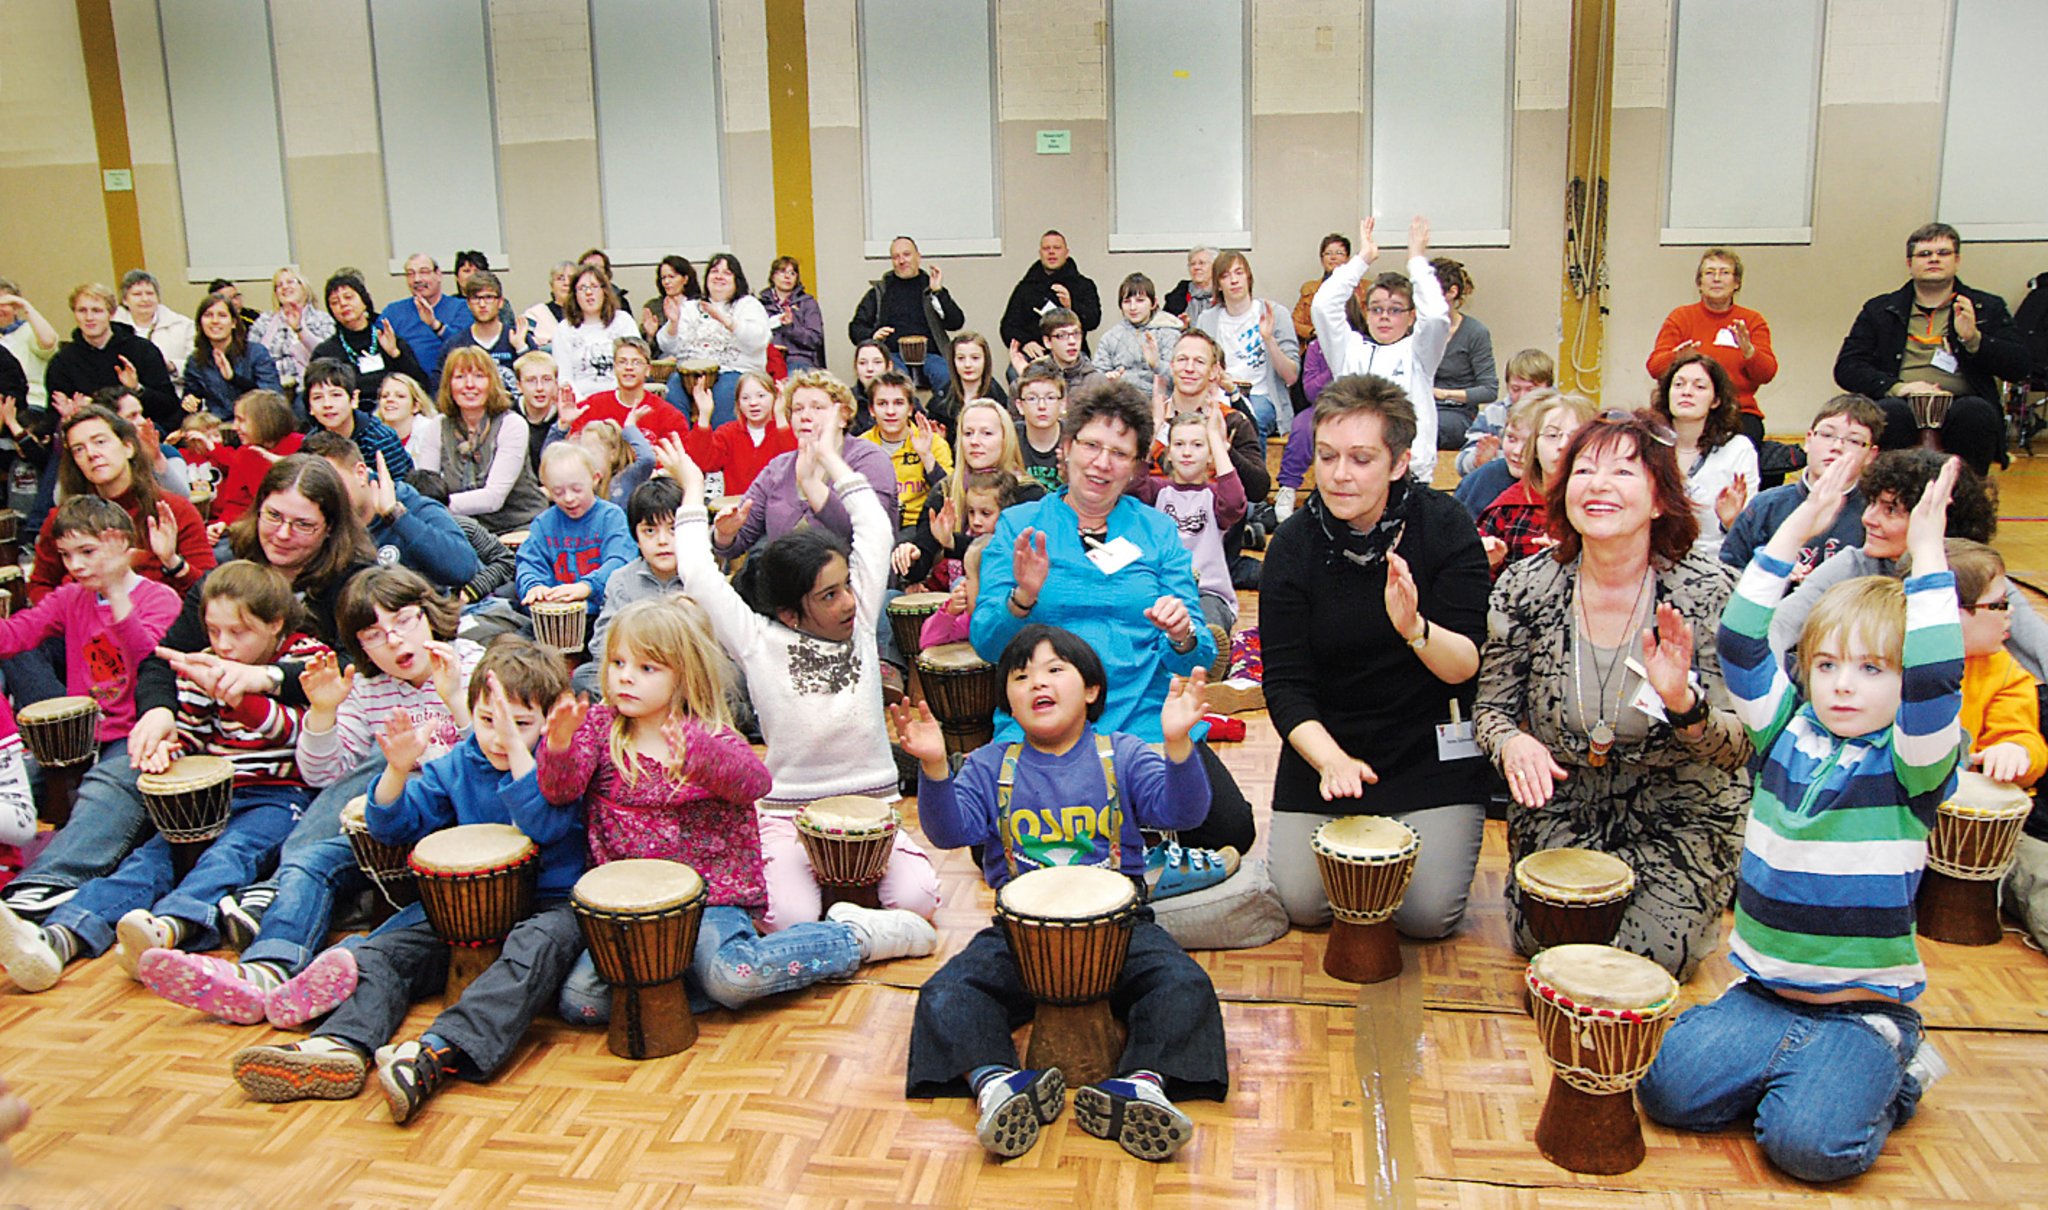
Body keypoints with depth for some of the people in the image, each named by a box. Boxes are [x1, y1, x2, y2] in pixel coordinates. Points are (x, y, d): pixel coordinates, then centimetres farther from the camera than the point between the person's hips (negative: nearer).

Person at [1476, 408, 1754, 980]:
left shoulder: (1705, 593, -16)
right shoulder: (1526, 587, -11)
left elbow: (1740, 746, -16)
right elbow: (1492, 705, 0)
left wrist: (1683, 704, -38)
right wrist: (1510, 741, -24)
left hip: (1680, 812, -1)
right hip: (1560, 801, 2)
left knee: (1654, 953, -13)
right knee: (1543, 943, -10)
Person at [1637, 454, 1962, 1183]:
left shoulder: (1912, 761, -7)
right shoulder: (1787, 732, 3)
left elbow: (1935, 685, -26)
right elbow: (1741, 646, -6)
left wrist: (1927, 555, -24)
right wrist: (1794, 532, -9)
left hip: (1864, 1007, -3)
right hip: (1763, 992, 4)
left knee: (1809, 1141, -22)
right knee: (1667, 1086, -15)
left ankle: (1891, 1073, 9)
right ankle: (1797, 1066, 11)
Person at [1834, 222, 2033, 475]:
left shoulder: (1987, 308, 20)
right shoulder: (1879, 310, 19)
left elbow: (2021, 366, 9)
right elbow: (1846, 368, 7)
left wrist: (1972, 338, -8)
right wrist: (1896, 387, -10)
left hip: (1959, 405, 1)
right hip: (1904, 408, -1)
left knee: (1976, 411, -34)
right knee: (1889, 411, -35)